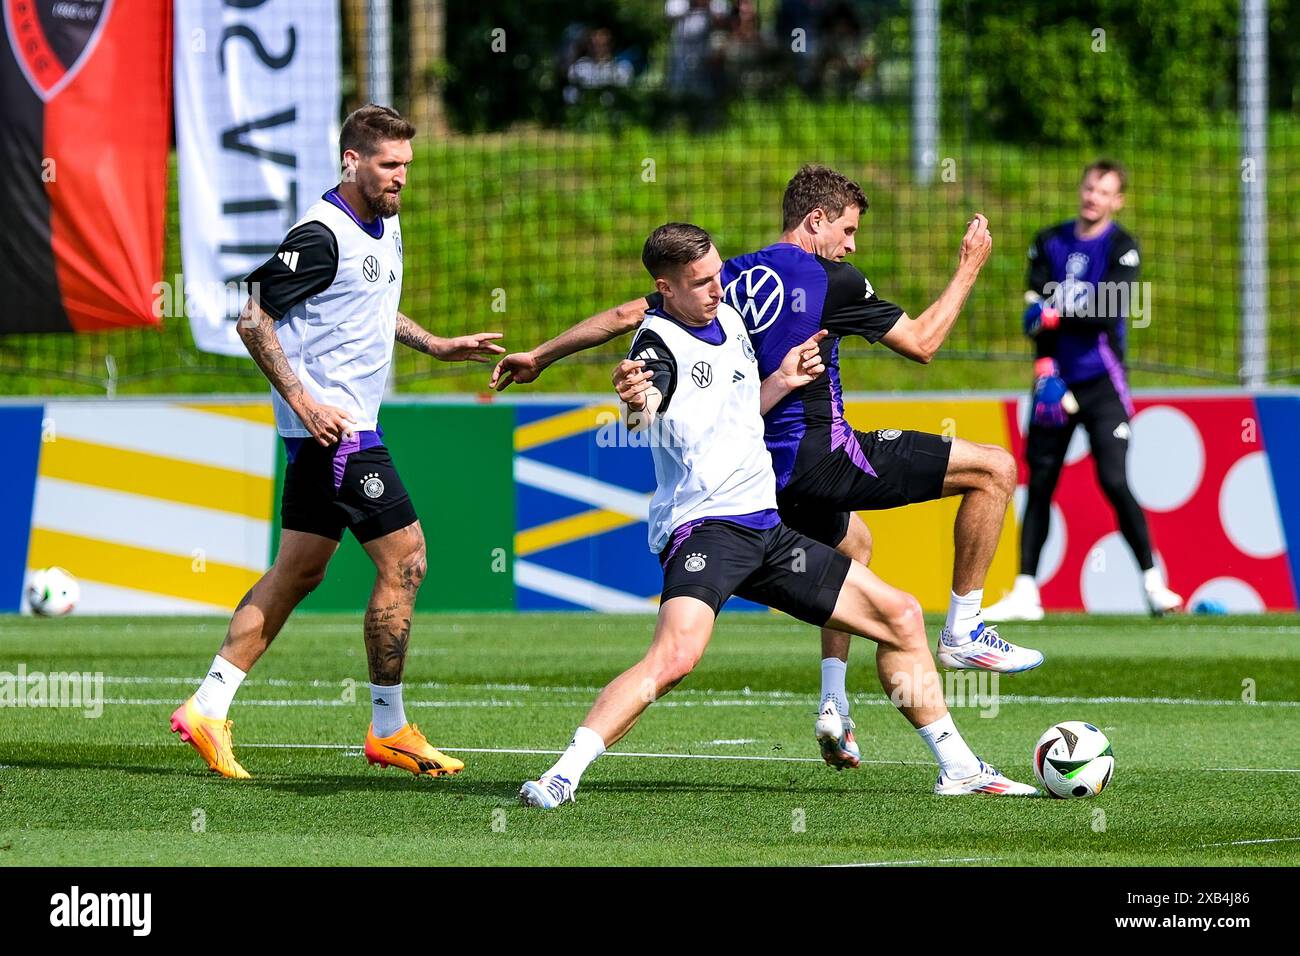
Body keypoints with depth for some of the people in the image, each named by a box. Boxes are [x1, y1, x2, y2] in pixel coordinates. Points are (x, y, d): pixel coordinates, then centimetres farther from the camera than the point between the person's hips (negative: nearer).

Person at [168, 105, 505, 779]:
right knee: (405, 559, -7)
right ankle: (389, 729, 2)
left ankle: (207, 709, 12)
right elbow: (253, 318, -18)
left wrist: (435, 345, 19)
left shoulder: (386, 226, 13)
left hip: (337, 426, 10)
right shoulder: (322, 236, -17)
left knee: (298, 571, 11)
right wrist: (302, 400, -22)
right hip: (333, 425, -10)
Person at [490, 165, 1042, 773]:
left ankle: (834, 705, 25)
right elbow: (921, 342, 0)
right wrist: (968, 270, 14)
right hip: (817, 455, -8)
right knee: (995, 468, -4)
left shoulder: (731, 277, 11)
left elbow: (628, 315, 12)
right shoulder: (828, 280, -7)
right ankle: (963, 632, 1)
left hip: (766, 471, 8)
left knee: (853, 544, 37)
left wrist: (539, 356, 21)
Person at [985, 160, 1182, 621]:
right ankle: (1025, 594, 8)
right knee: (1039, 486, 4)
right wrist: (1045, 366, -13)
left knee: (1114, 481, -14)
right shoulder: (1049, 243, 9)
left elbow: (1108, 313, -15)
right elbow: (1036, 313, -1)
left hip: (1101, 381, -4)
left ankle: (1153, 583, -6)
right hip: (1053, 379, 4)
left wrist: (1058, 315, -19)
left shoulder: (1122, 247, -2)